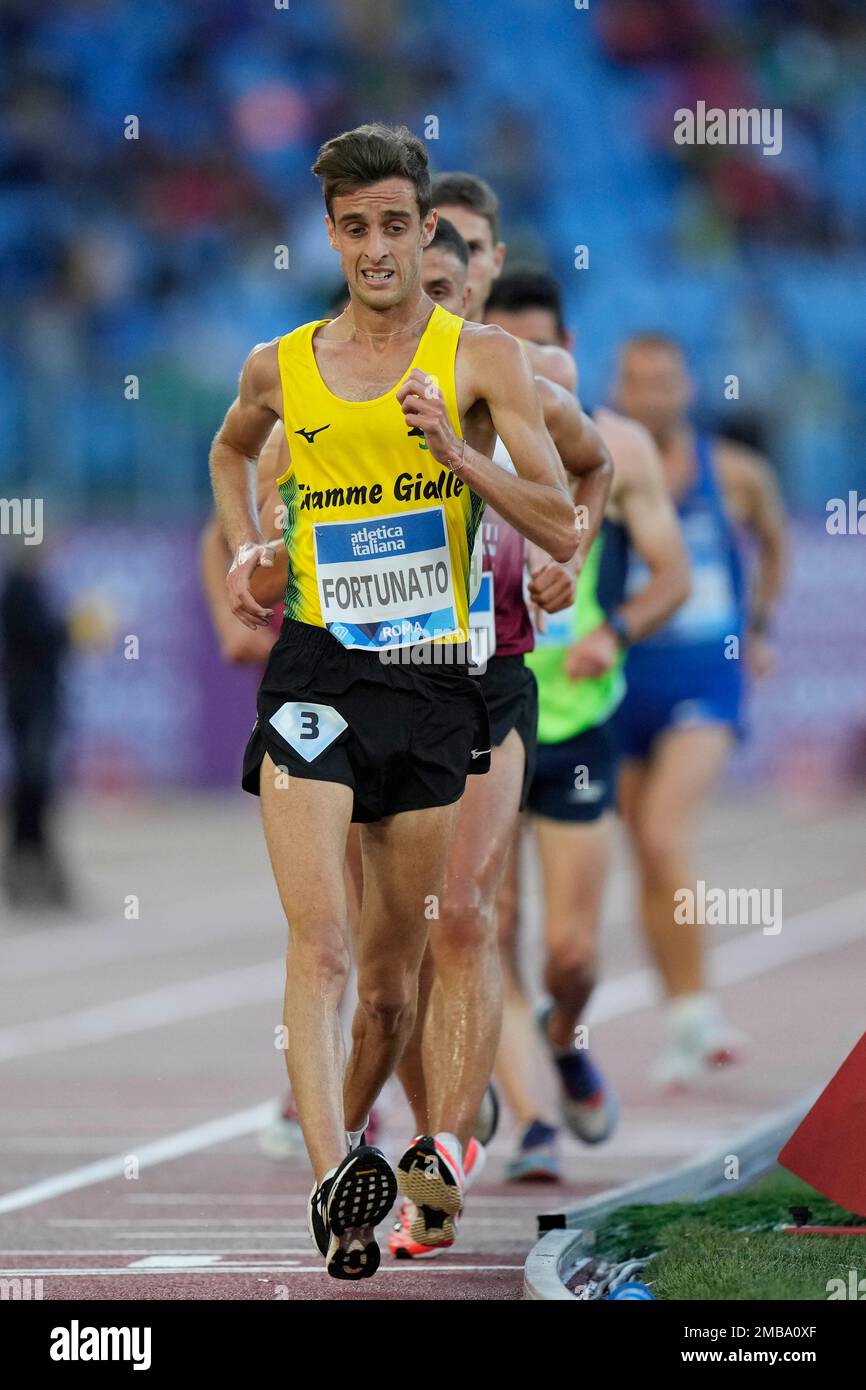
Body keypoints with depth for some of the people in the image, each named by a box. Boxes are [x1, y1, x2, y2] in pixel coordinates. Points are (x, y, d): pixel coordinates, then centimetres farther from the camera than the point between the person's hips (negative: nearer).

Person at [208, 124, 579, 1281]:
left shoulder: (482, 359, 1)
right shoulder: (280, 369, 8)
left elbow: (563, 531, -5)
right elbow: (230, 451, 32)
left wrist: (458, 453, -18)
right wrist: (246, 549, 14)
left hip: (434, 679, 1)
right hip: (314, 673, 0)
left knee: (396, 972, 10)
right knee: (320, 944, -19)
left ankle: (352, 1131, 33)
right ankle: (334, 1176, -31)